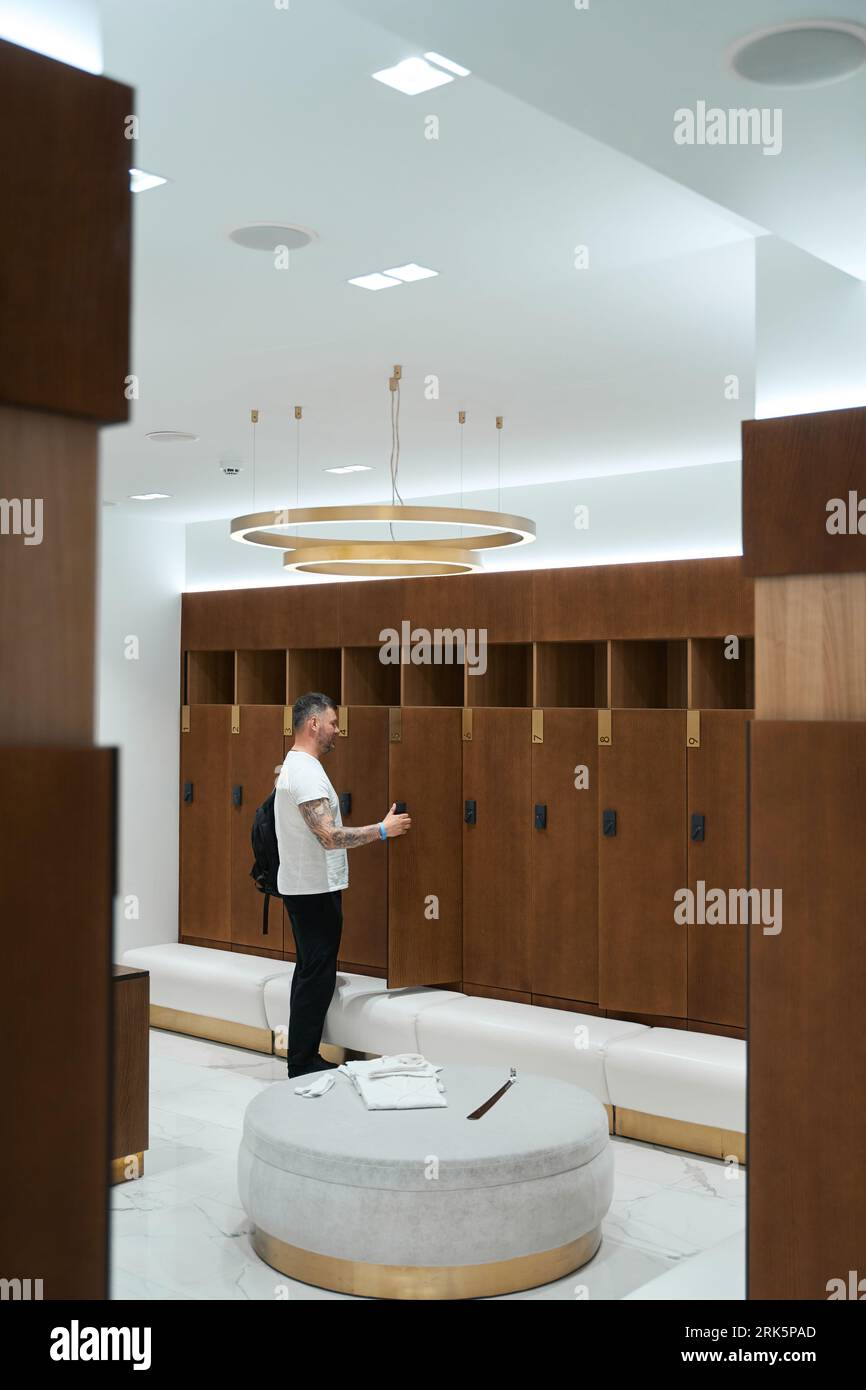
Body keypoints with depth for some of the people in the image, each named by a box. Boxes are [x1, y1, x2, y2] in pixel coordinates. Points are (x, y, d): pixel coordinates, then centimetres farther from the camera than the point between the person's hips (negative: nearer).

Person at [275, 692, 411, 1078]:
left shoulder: (297, 767, 13)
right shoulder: (306, 772, -20)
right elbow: (330, 836, -27)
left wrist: (374, 834, 19)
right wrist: (382, 830, -19)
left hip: (308, 888, 11)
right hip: (315, 890, -11)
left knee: (311, 973, 15)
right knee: (317, 976, -4)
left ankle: (302, 1058, 22)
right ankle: (304, 1063, 4)